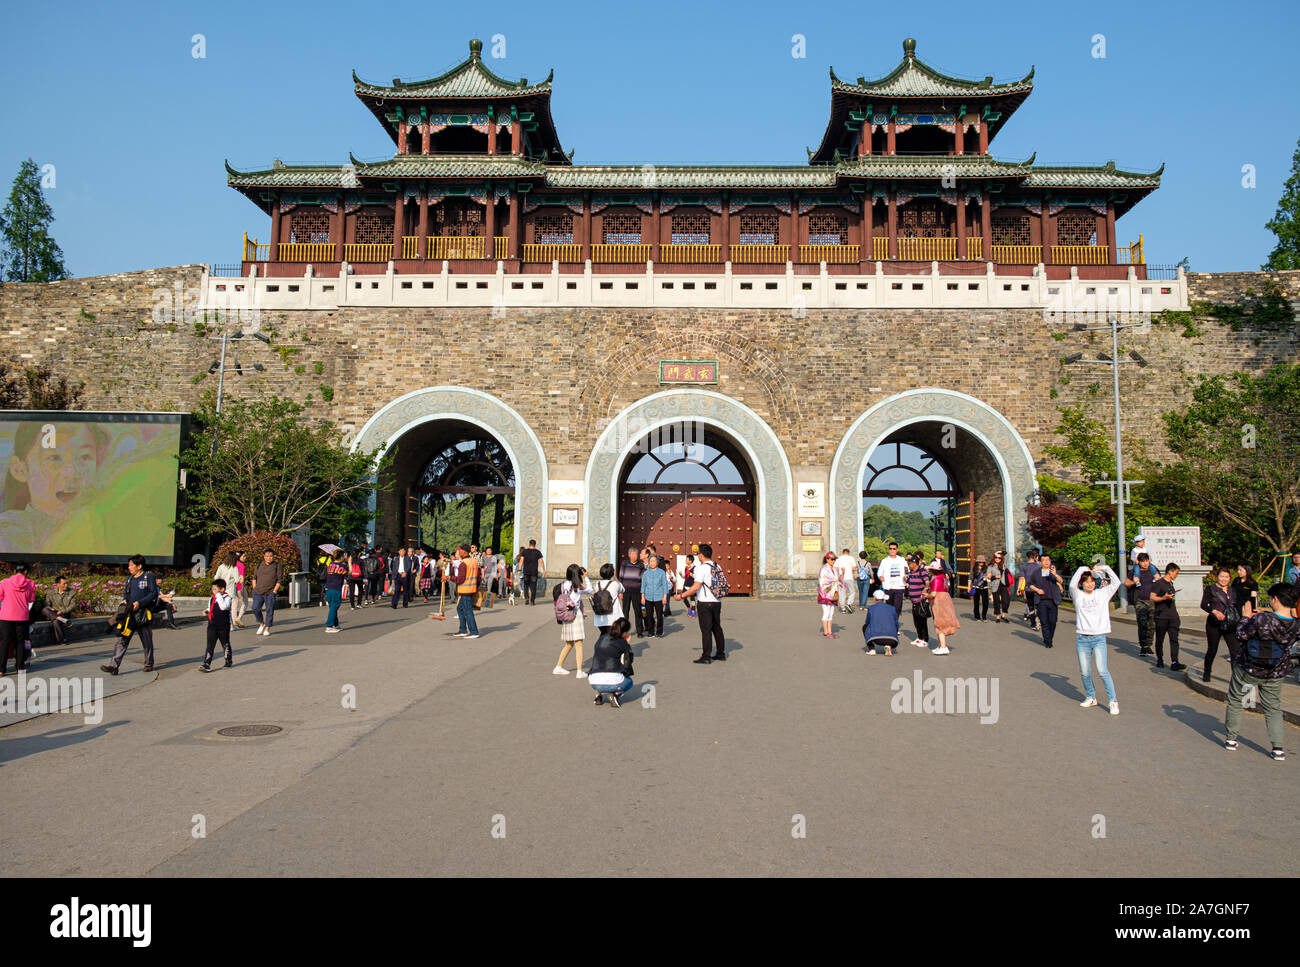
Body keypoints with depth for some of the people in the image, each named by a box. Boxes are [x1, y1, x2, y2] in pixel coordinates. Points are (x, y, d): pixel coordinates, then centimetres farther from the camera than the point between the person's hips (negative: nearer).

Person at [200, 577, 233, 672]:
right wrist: (206, 612, 2)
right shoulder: (211, 599, 8)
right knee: (210, 645, -4)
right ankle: (206, 664, -6)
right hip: (212, 626, 4)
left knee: (226, 644, 12)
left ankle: (229, 661, 31)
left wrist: (218, 595, -26)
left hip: (223, 627, -4)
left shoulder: (227, 598, -11)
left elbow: (223, 607, -31)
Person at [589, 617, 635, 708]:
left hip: (594, 683, 4)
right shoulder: (623, 644, 2)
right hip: (613, 681, -4)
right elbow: (627, 664, 8)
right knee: (629, 682, 29)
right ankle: (615, 694, -1)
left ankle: (599, 695, 15)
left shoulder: (601, 639, 13)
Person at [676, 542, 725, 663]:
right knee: (717, 628, 16)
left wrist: (681, 596, -12)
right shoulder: (717, 567, 8)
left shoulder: (702, 568, -15)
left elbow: (696, 587, -20)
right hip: (717, 602, 7)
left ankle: (706, 657, 0)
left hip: (705, 603, -7)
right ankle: (721, 654, 23)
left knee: (706, 630, -3)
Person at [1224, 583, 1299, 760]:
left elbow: (1241, 636, -15)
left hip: (1247, 668, -3)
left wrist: (1245, 617, -1)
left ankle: (1231, 739, 23)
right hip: (1274, 674, 3)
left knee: (1235, 701, 17)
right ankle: (1278, 747, 11)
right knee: (1273, 708, 19)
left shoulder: (1261, 619, -28)